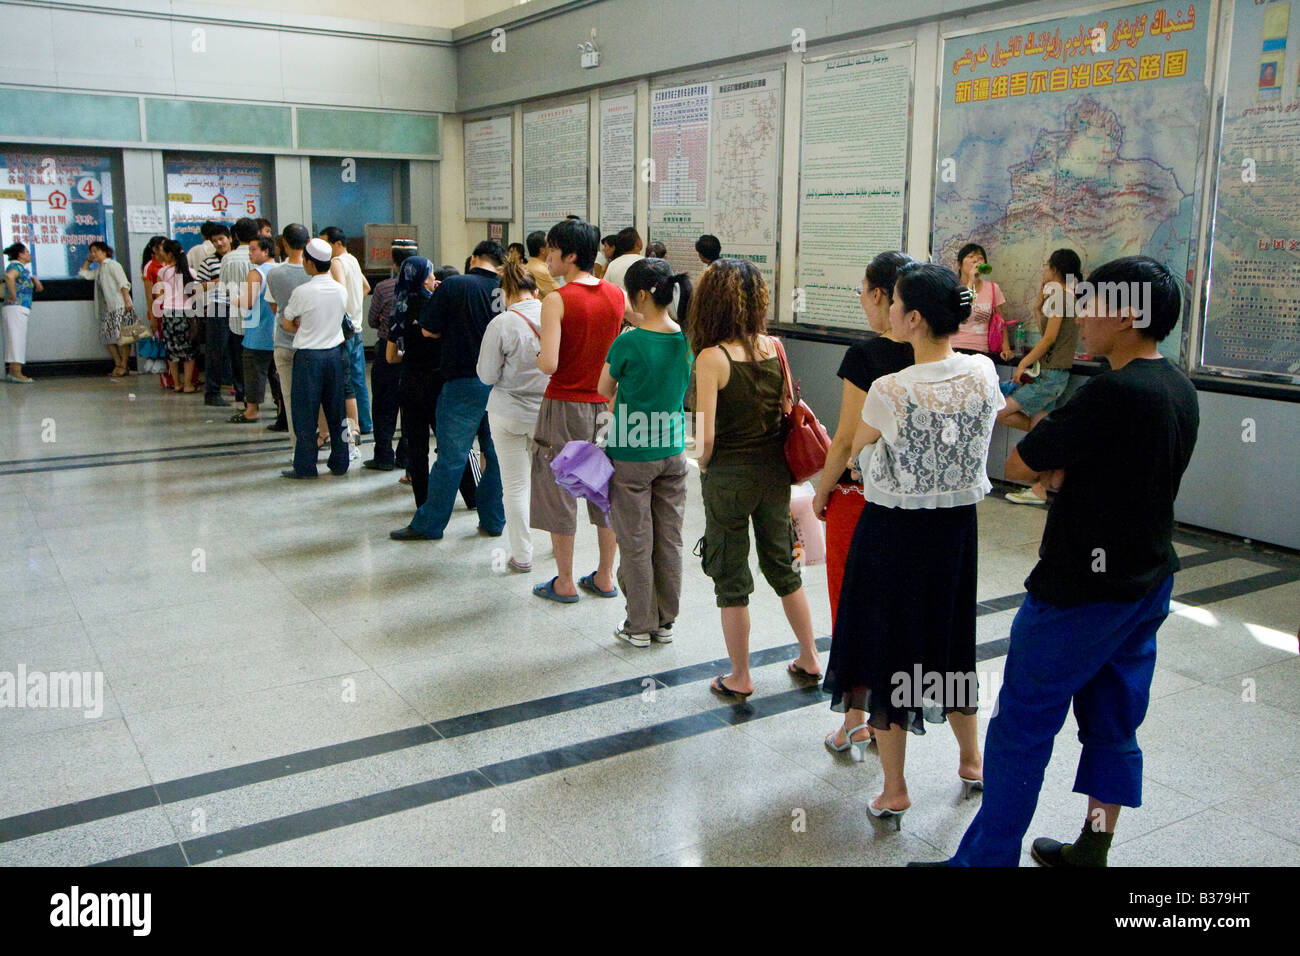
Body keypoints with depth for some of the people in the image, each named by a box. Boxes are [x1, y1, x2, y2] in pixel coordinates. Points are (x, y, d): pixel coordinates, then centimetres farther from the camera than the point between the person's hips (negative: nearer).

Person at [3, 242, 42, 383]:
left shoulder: (24, 269, 20)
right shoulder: (16, 266, -7)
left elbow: (39, 288, 25)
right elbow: (9, 276, -31)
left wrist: (33, 278, 7)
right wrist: (13, 295, -24)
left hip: (22, 310, 10)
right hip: (15, 308, -10)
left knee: (15, 341, 10)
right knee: (16, 339, -11)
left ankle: (11, 372, 12)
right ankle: (16, 372, -14)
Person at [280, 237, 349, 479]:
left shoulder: (302, 292, -14)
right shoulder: (341, 290, 0)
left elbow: (287, 323, -2)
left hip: (308, 356, -5)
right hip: (335, 352, 5)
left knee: (305, 412, 3)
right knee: (336, 410, 11)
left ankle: (305, 466, 6)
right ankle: (339, 463, 17)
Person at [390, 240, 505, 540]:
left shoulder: (453, 286, -6)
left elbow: (428, 330, -3)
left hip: (464, 382, -4)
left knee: (451, 456, 0)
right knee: (496, 454, 12)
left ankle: (429, 524, 9)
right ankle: (493, 521, 19)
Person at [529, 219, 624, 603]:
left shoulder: (557, 301, -15)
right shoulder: (617, 295, 1)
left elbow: (549, 365, -23)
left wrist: (536, 358, -2)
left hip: (566, 405, -5)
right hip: (606, 404, 5)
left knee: (559, 492, 7)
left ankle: (565, 583, 14)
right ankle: (605, 576, 23)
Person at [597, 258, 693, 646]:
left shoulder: (628, 343, -19)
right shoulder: (687, 340, -3)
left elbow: (605, 390, -2)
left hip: (632, 457, -5)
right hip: (673, 452, 5)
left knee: (636, 542, 7)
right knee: (669, 540, 13)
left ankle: (640, 625, 16)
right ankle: (665, 622, 24)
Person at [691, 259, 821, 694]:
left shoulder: (712, 357, -18)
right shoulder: (773, 347, -2)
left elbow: (705, 435, -20)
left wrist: (705, 466, 0)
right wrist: (777, 459, 16)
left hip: (729, 477, -5)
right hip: (774, 470, 5)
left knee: (732, 580, 9)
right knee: (782, 565, 22)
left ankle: (740, 678, 21)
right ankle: (809, 659, 33)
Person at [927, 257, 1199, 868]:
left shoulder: (1111, 394, -24)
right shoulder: (1180, 391, 4)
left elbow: (1018, 467, -19)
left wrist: (1050, 464, 2)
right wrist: (1064, 469, -2)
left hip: (1081, 589, -9)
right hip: (1149, 582, 9)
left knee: (1022, 725, 2)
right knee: (1113, 724, 17)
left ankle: (986, 858, 12)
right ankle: (1091, 852, 30)